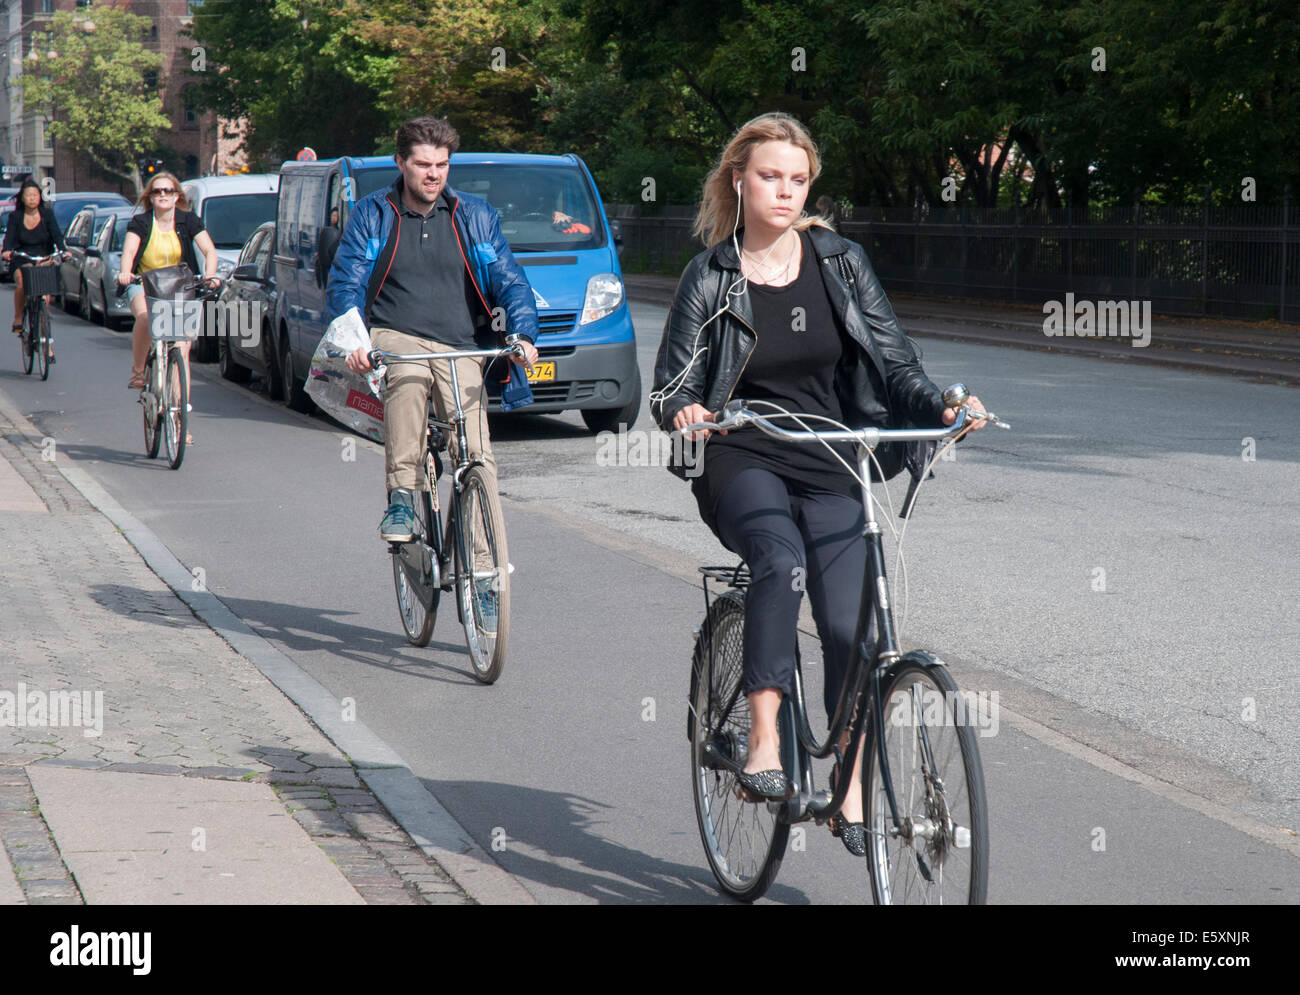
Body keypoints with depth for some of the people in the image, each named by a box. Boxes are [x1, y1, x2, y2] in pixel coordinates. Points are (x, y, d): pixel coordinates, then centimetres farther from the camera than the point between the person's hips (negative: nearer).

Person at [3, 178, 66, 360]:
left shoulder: (47, 214, -1)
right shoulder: (15, 217, 0)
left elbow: (56, 234, -12)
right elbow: (9, 237, -11)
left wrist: (62, 250, -31)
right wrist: (7, 251, -33)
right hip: (22, 263, 0)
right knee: (21, 283, -33)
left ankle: (48, 344, -1)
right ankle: (18, 319, -13)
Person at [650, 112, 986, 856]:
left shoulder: (841, 262, 7)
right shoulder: (711, 277, 3)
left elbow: (894, 364, 6)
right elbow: (672, 386, 0)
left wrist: (942, 407, -14)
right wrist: (683, 413, -24)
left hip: (829, 468, 2)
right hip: (742, 462, -2)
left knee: (849, 627, -13)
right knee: (782, 560, -35)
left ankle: (854, 793, 4)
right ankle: (764, 745, -30)